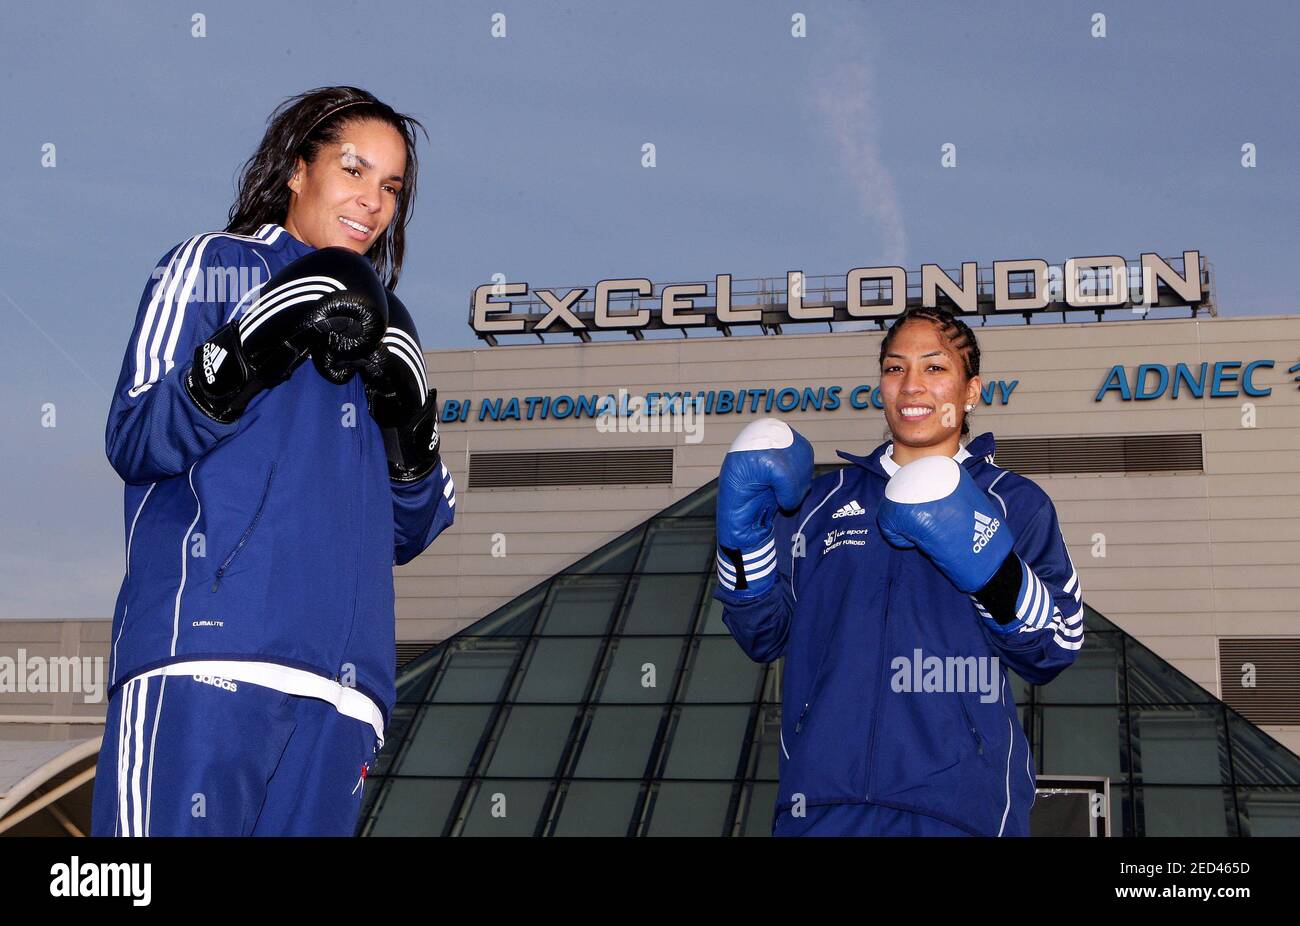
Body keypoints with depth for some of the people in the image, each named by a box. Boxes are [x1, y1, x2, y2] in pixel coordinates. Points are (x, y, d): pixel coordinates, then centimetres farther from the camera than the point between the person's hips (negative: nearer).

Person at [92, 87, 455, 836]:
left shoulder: (380, 324, 26)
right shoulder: (215, 266, 13)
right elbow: (135, 439, -1)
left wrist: (411, 422, 4)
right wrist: (257, 350, -14)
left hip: (340, 687, 5)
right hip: (204, 656, -5)